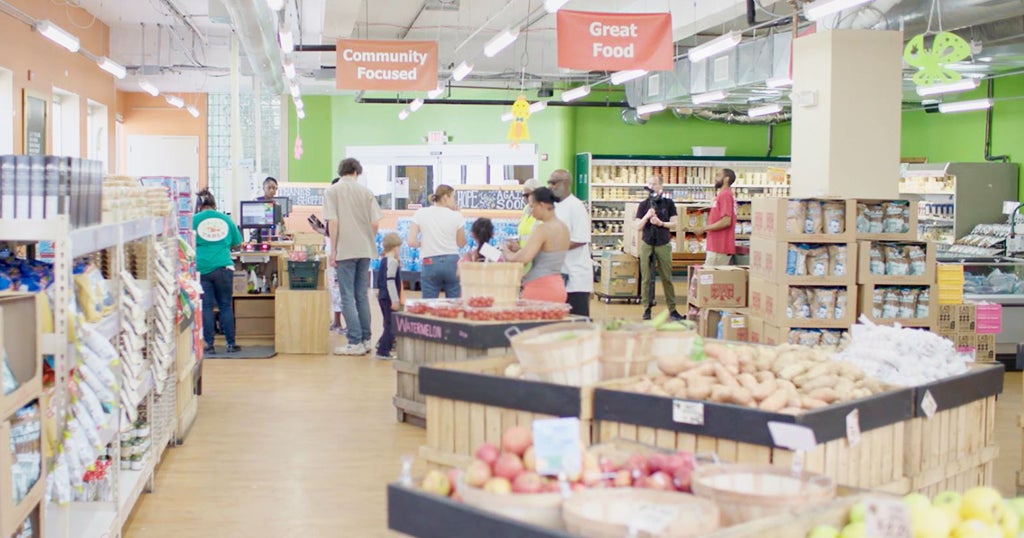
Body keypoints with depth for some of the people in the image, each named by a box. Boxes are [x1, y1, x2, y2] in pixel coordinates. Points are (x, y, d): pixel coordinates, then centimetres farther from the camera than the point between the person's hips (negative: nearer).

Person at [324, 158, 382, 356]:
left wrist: (333, 250, -5)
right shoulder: (366, 192, 7)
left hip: (345, 250, -4)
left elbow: (333, 223, -10)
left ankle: (355, 343, -4)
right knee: (362, 295, 12)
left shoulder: (332, 191, -2)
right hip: (365, 250, 4)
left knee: (348, 298, -1)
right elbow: (375, 223, 2)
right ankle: (365, 340, 15)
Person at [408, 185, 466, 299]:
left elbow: (411, 242, -6)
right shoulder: (456, 215, -1)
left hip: (430, 263, 0)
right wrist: (458, 216, 10)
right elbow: (461, 243, 8)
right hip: (452, 262, 0)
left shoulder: (420, 214, 0)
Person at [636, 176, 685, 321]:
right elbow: (638, 227, 1)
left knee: (667, 278, 2)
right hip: (647, 244, 1)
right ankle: (647, 309, 7)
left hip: (663, 244, -1)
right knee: (646, 279, 1)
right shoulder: (644, 205, 4)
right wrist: (647, 216, -16)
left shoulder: (668, 203, 3)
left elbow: (674, 223, 0)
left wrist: (661, 223, -16)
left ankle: (672, 309, 8)